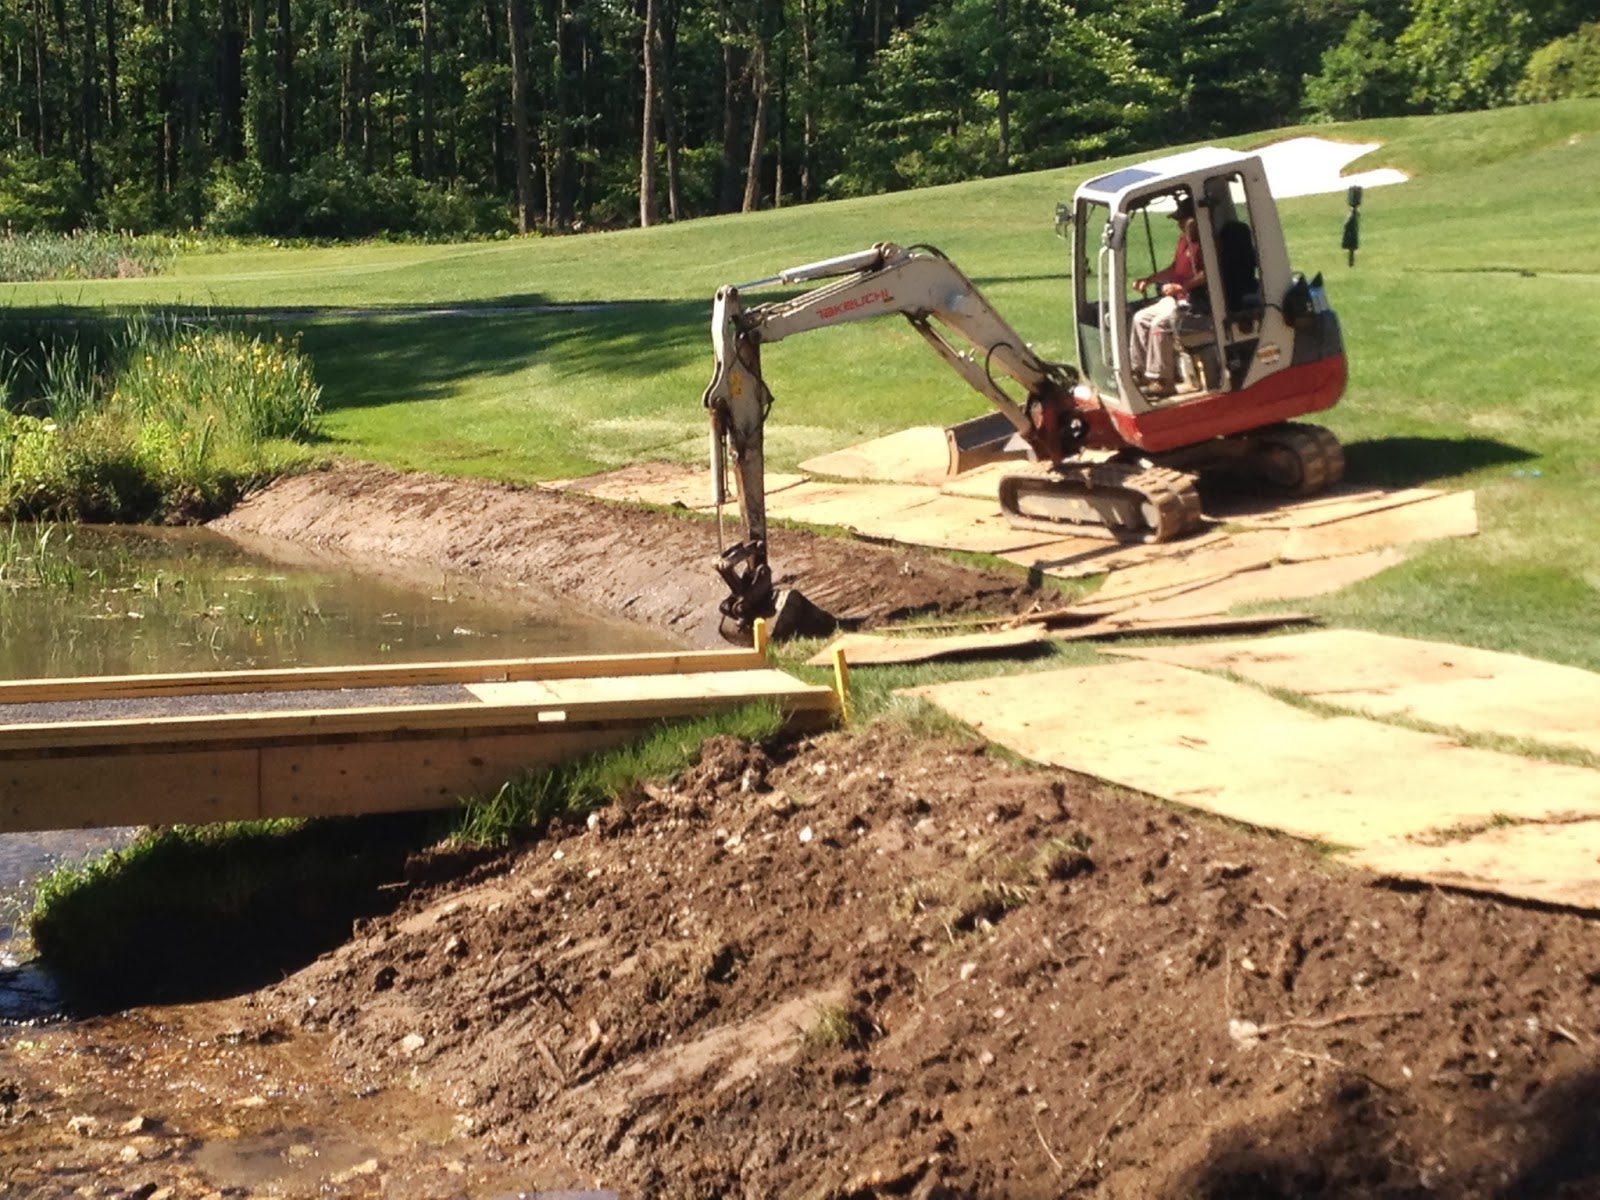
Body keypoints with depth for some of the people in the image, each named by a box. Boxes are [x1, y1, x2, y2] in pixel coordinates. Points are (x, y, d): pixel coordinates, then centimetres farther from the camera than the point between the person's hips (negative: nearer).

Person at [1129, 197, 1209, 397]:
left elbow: (1206, 274, -28)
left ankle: (1161, 380, -24)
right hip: (1176, 298, 11)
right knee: (1140, 318, 8)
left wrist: (1182, 286, -36)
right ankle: (1139, 370, 12)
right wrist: (1149, 280, 16)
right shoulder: (1184, 240, 14)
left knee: (1160, 325, -27)